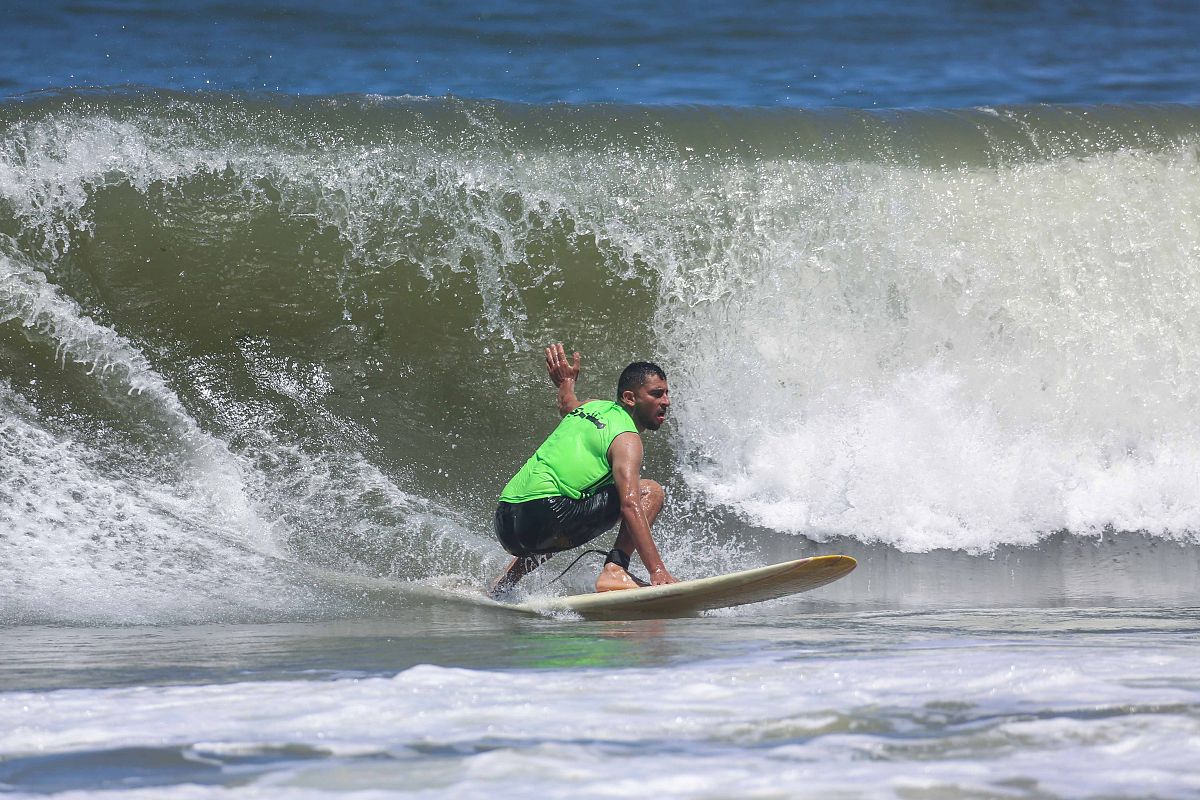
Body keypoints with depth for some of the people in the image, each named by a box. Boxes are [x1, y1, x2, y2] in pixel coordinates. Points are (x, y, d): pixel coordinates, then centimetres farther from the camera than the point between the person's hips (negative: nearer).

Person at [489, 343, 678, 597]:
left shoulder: (592, 406, 21)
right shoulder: (626, 439, -4)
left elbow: (567, 407, 48)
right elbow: (630, 505, -19)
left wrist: (566, 384, 69)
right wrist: (658, 571, -26)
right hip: (545, 514, -10)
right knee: (650, 491, -6)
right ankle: (615, 569, -19)